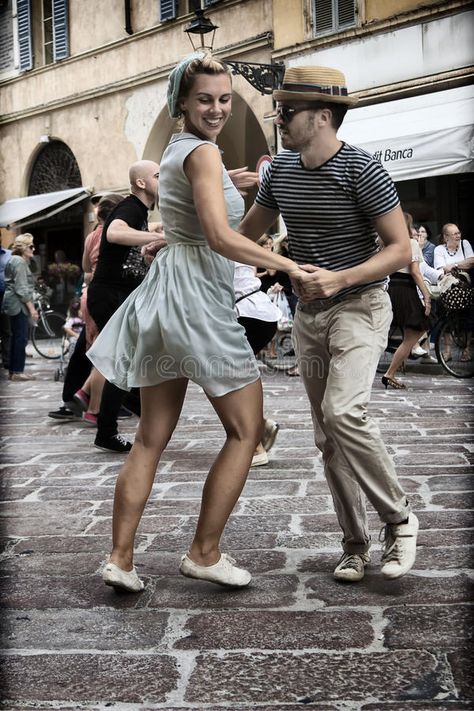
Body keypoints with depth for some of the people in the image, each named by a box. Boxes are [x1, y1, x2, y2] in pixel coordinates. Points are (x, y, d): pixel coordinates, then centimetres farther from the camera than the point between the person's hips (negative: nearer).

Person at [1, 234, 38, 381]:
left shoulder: (15, 260, 19)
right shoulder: (20, 262, -14)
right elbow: (21, 289, -20)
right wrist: (31, 308, -19)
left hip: (14, 304, 11)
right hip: (18, 304, -11)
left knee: (16, 337, 12)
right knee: (21, 337, -9)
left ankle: (13, 371, 15)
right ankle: (17, 372, -8)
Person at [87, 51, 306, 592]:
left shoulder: (175, 148, 18)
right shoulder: (203, 151, -11)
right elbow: (220, 238, -20)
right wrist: (287, 265, -14)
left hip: (167, 293, 9)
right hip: (198, 297, -9)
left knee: (151, 438, 10)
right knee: (246, 431, 3)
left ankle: (120, 559, 13)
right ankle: (204, 554, 9)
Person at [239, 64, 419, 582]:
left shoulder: (361, 171, -15)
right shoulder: (280, 170, 5)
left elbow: (400, 249, -14)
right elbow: (243, 235, 17)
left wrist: (339, 278, -27)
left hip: (359, 307, -7)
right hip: (308, 314, 7)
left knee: (343, 411, -26)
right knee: (327, 436, 7)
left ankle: (399, 519, -6)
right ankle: (354, 544, 18)